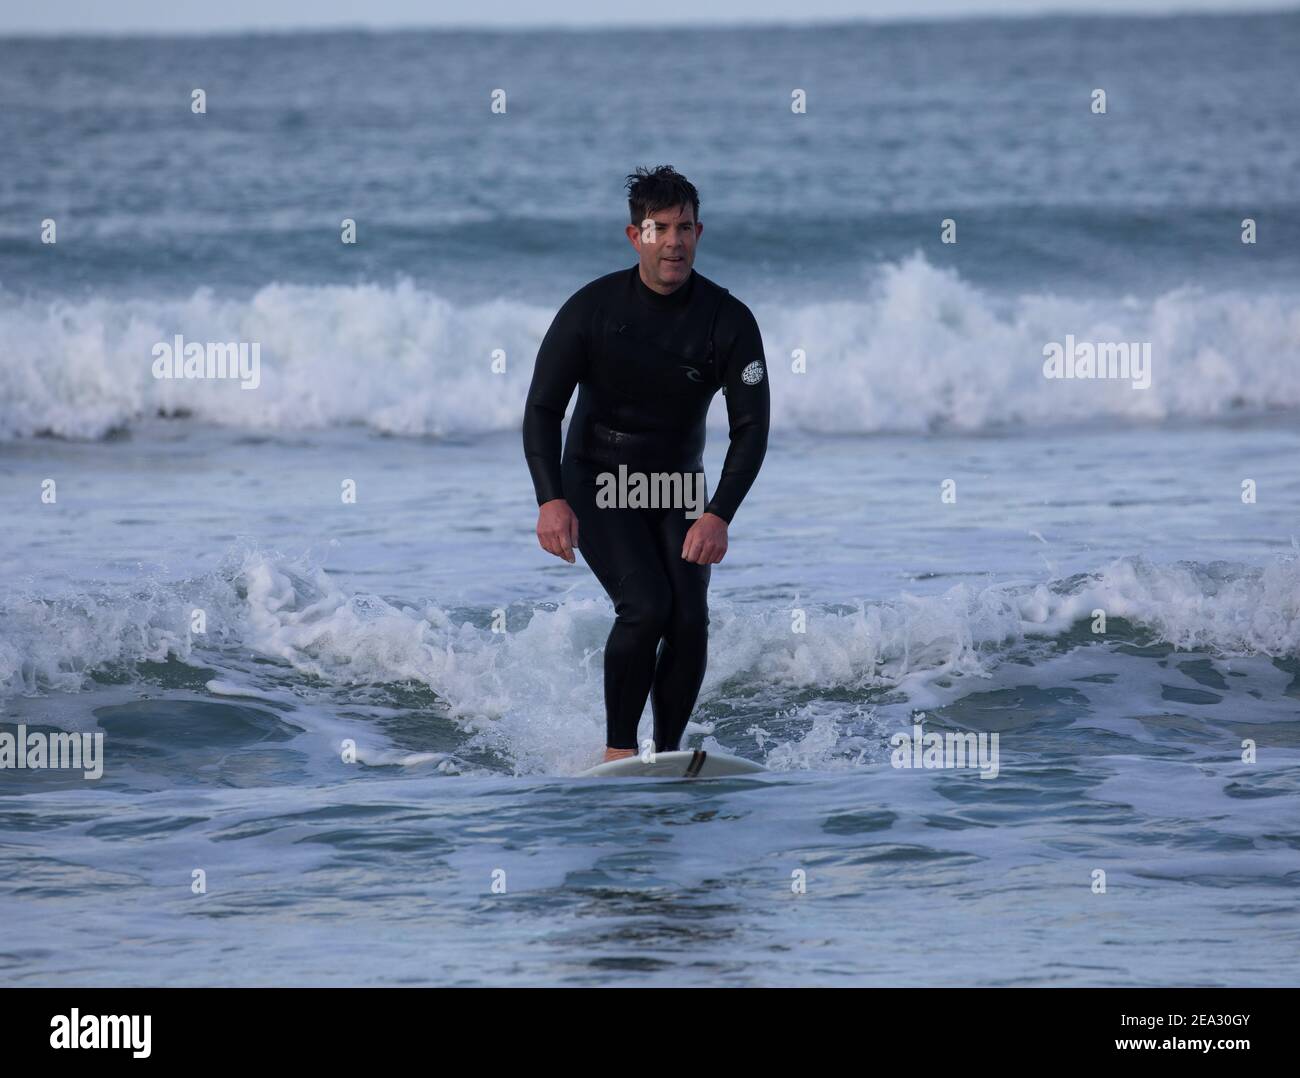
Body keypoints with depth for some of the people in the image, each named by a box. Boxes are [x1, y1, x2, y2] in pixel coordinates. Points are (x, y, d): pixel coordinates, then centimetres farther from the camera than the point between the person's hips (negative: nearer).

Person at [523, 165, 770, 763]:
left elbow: (751, 428, -11)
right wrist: (551, 500, -26)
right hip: (597, 485, -2)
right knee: (645, 606, -22)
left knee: (690, 622, -13)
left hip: (678, 489, 2)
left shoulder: (729, 321, -12)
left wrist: (719, 514, -24)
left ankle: (667, 755, 2)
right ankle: (618, 751, -10)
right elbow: (542, 410, -12)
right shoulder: (592, 308, -15)